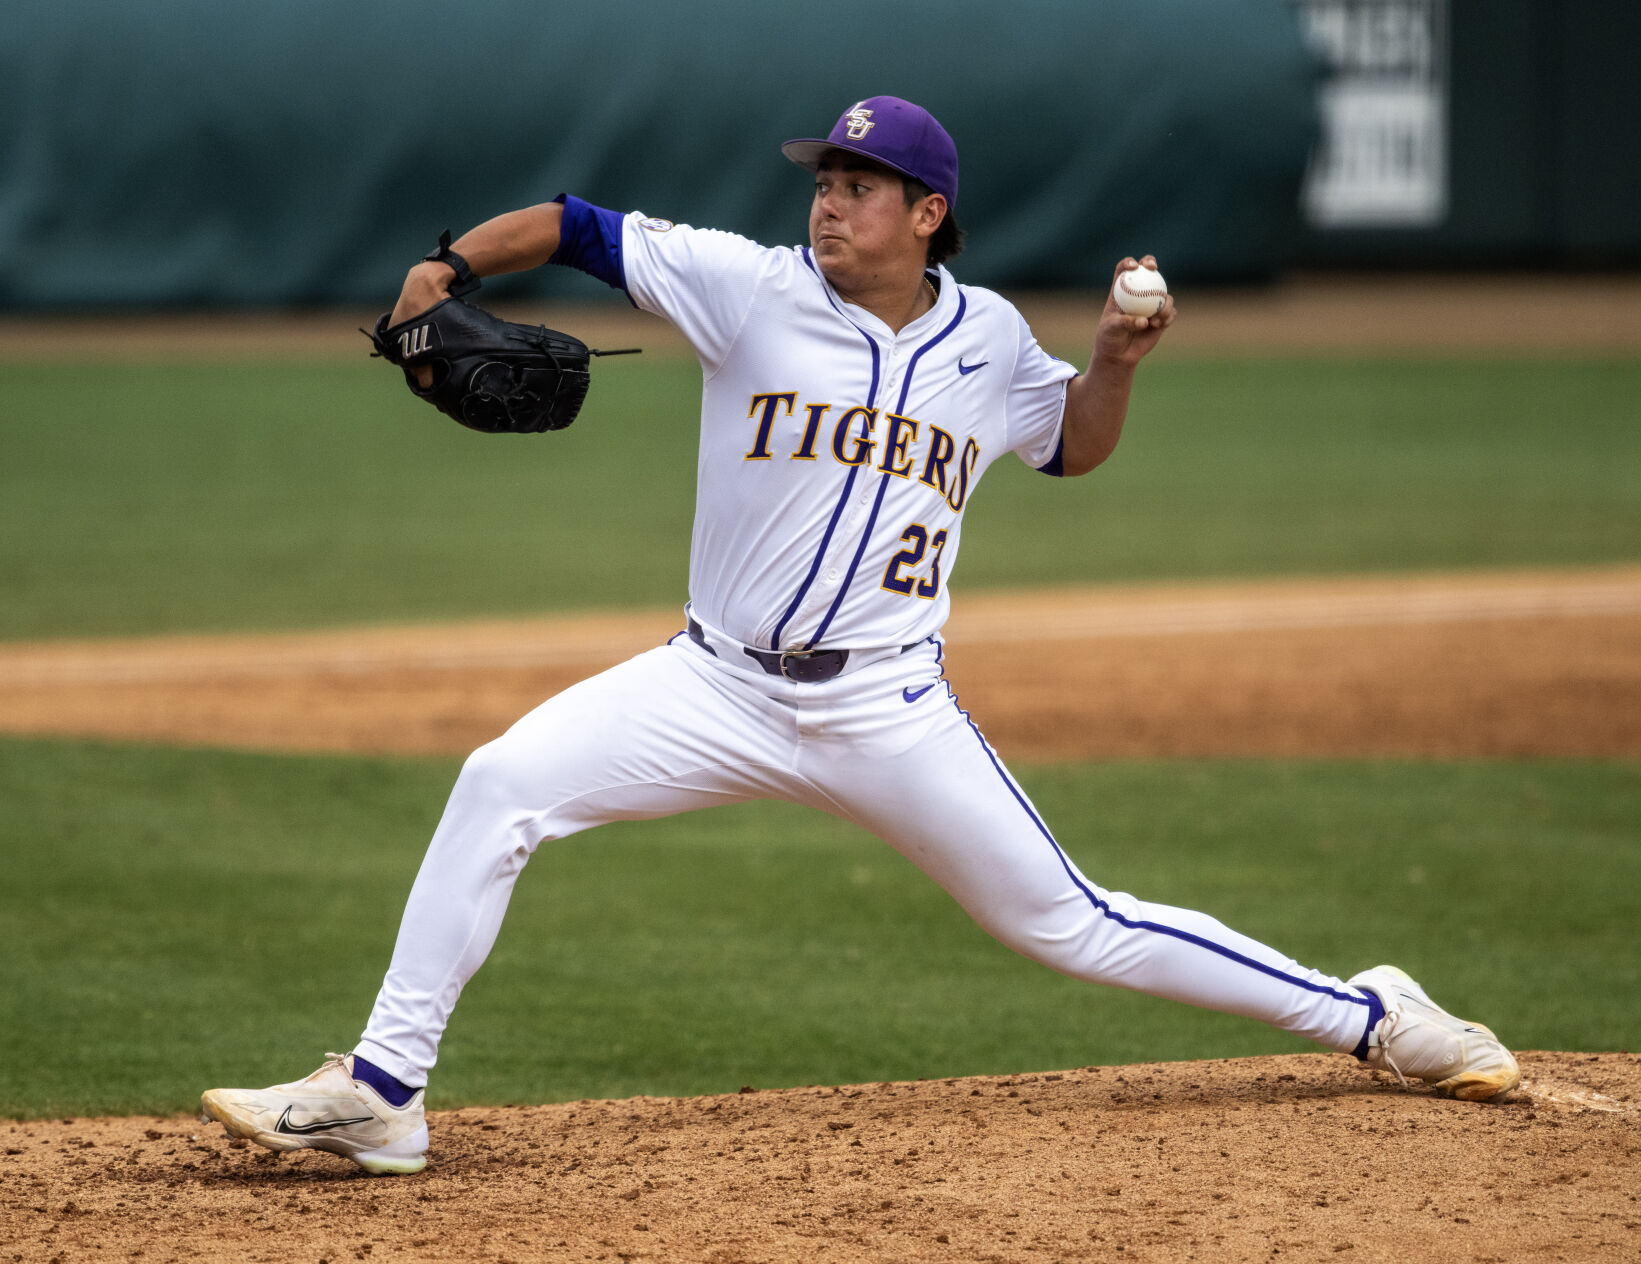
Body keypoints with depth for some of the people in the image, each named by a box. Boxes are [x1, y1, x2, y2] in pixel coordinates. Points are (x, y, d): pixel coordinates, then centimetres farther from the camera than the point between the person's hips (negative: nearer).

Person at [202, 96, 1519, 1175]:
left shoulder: (987, 341, 2)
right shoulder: (753, 289, -5)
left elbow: (1076, 446, 20)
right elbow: (572, 228, -4)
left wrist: (1116, 360, 0)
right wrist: (448, 264, -21)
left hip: (890, 714, 0)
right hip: (718, 690, 0)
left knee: (1072, 926, 2)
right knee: (504, 784, -19)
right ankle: (381, 1096, -16)